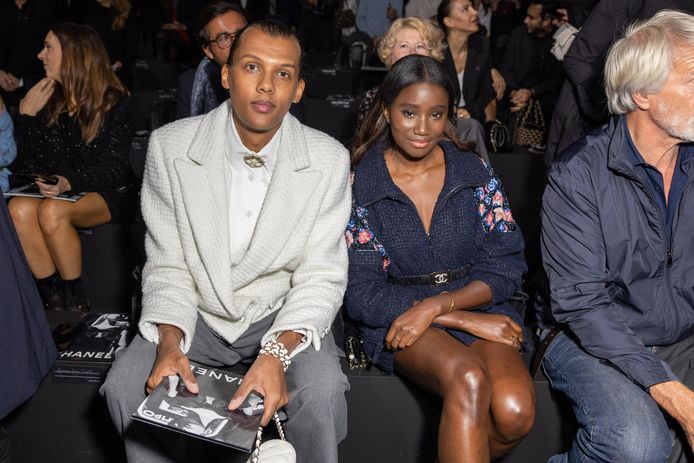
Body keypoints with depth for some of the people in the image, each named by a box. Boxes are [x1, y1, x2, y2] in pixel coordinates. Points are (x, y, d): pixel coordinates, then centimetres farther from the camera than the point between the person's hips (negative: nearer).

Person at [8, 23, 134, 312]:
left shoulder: (114, 101, -4)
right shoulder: (48, 99, 10)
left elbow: (113, 166, -10)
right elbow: (29, 163, 10)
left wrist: (71, 182, -26)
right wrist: (25, 115, -2)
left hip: (106, 193, -4)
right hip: (58, 190, 5)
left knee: (52, 211, -33)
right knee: (19, 208, -27)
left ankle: (75, 300, -16)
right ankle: (53, 299, -19)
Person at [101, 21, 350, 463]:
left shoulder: (329, 160, -12)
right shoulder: (170, 146, -10)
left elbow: (321, 277, -12)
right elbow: (168, 266, -6)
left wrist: (278, 352, -29)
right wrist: (169, 343, -24)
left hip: (283, 315, -1)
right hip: (198, 312, 1)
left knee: (323, 389, -29)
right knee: (125, 386, -21)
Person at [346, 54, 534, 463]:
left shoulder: (475, 172, 6)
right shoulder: (358, 185, -1)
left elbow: (506, 267, 2)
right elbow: (363, 295, -5)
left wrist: (436, 306, -16)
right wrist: (466, 320, -13)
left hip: (480, 305, 3)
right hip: (398, 318, -2)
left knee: (515, 412, -26)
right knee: (468, 380, -35)